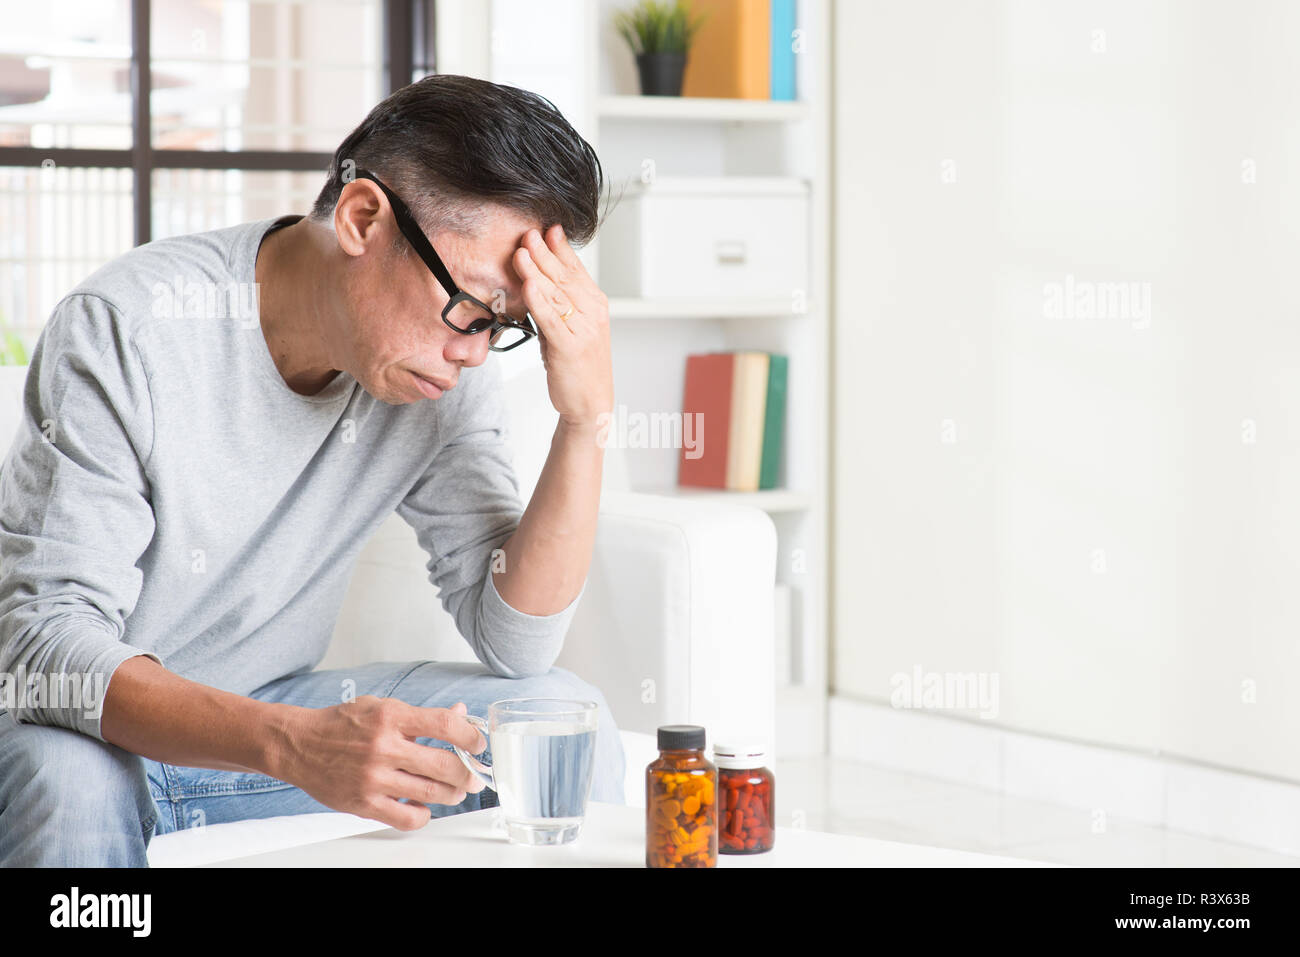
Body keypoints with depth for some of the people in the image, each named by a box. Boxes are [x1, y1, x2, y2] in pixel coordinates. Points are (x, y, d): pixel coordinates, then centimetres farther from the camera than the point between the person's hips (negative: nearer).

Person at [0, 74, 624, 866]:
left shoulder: (450, 370, -8)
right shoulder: (124, 332, -24)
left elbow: (515, 642, -9)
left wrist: (587, 419, -23)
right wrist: (291, 743, -46)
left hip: (261, 723, 5)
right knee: (68, 781, -39)